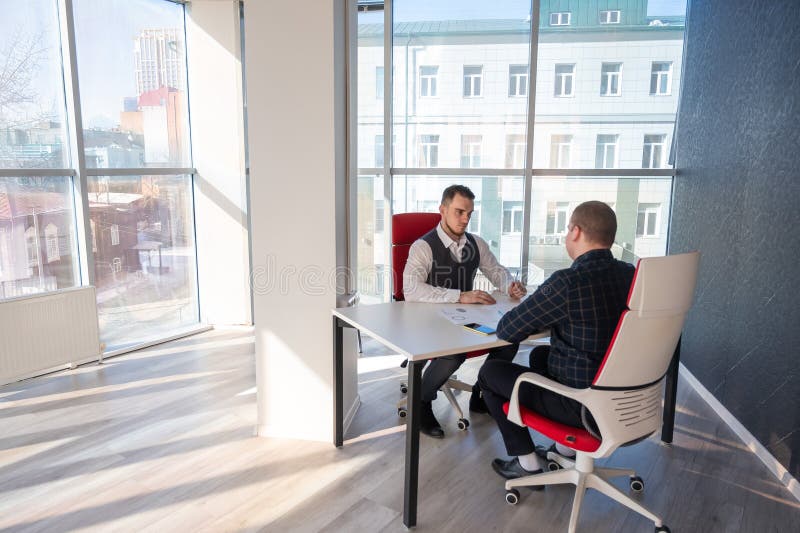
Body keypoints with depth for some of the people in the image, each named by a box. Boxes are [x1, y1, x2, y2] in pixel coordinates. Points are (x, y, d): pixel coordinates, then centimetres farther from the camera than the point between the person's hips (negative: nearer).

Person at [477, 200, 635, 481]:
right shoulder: (630, 274, -3)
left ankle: (527, 462, 17)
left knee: (490, 372, 8)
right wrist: (550, 316, 6)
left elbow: (507, 331, -19)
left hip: (584, 406, -8)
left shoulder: (568, 281, -27)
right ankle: (566, 448, 33)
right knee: (540, 354, 30)